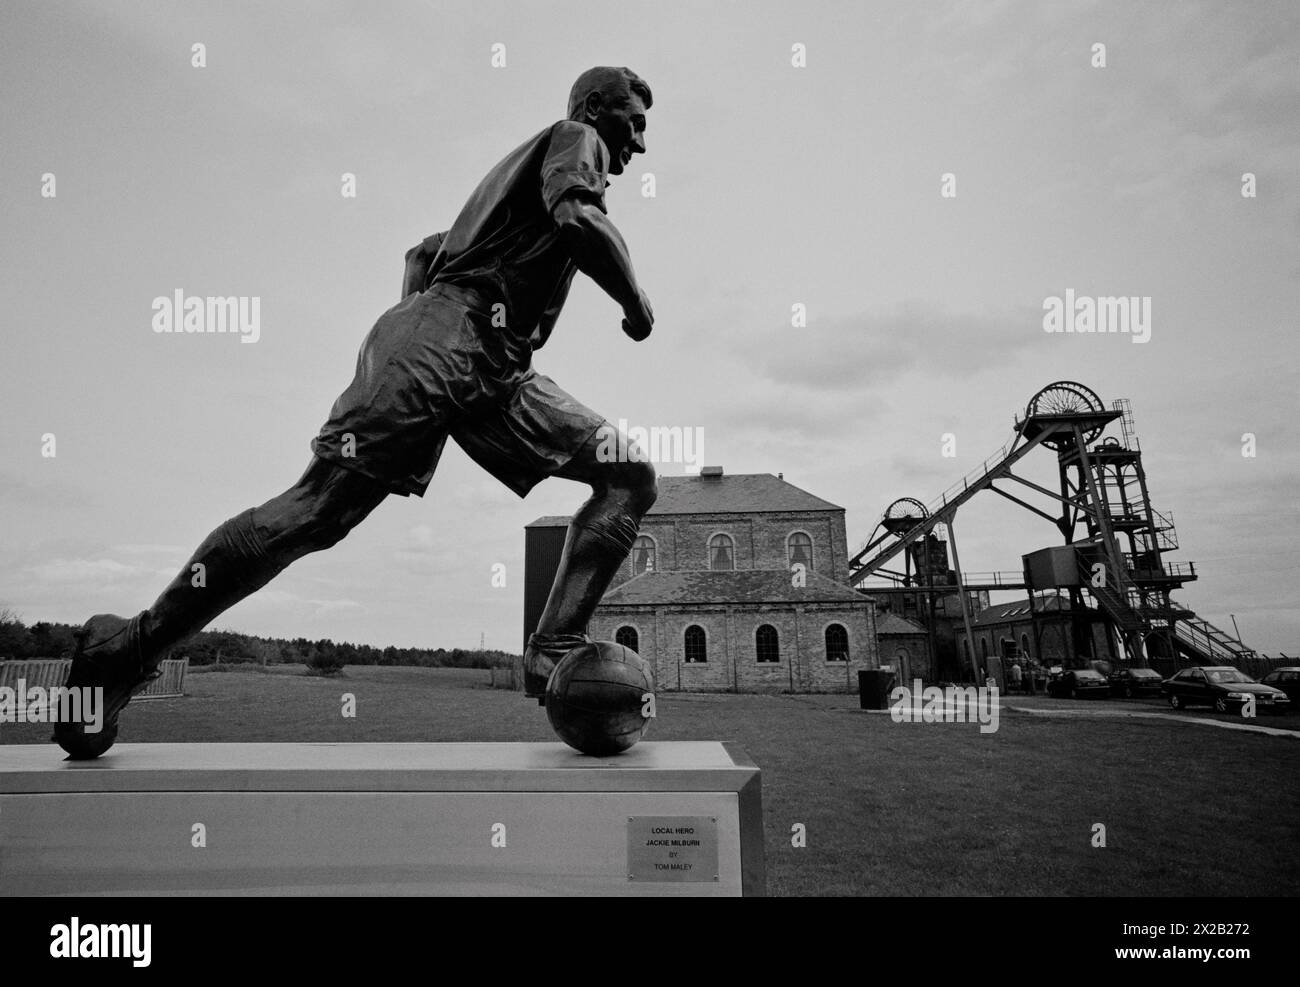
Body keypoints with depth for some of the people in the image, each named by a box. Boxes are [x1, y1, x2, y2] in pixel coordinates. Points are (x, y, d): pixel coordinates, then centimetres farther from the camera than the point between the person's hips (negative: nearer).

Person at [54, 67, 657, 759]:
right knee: (317, 507, -15)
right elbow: (579, 217, -15)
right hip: (444, 338, -9)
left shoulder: (522, 170, 36)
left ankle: (555, 654, -12)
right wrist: (637, 301, -2)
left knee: (631, 477, -1)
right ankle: (130, 648, -3)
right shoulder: (574, 136, 11)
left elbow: (422, 251, 36)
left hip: (494, 374, 9)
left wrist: (411, 319, 25)